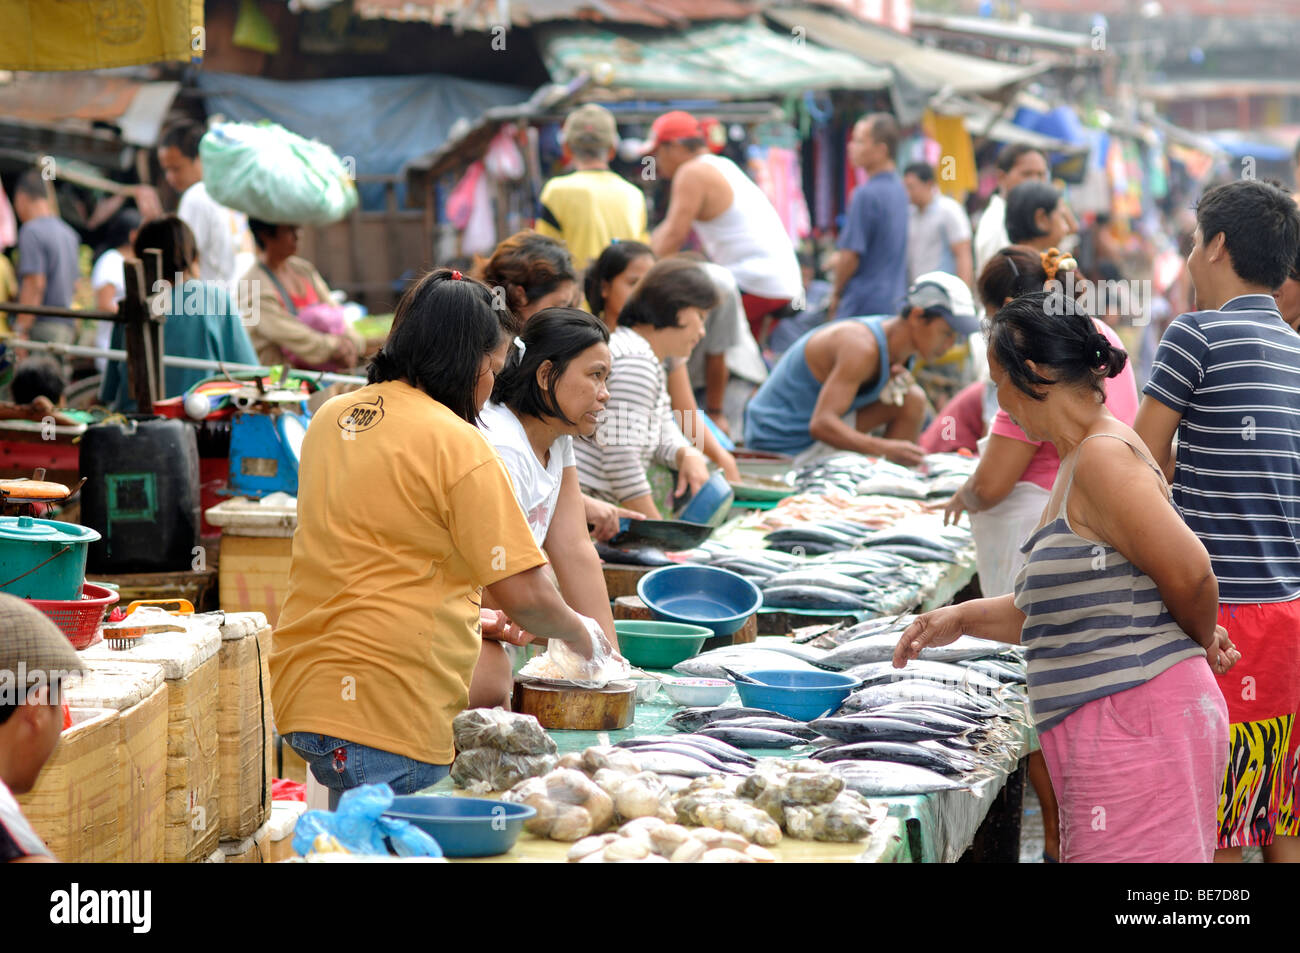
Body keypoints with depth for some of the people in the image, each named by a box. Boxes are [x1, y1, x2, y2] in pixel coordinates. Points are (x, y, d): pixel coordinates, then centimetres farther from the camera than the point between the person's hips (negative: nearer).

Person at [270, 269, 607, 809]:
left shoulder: (331, 419, 12)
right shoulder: (457, 444, -10)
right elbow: (524, 596, -10)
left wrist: (468, 619, 27)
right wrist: (580, 634, 11)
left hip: (304, 691, 8)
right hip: (385, 713, -8)